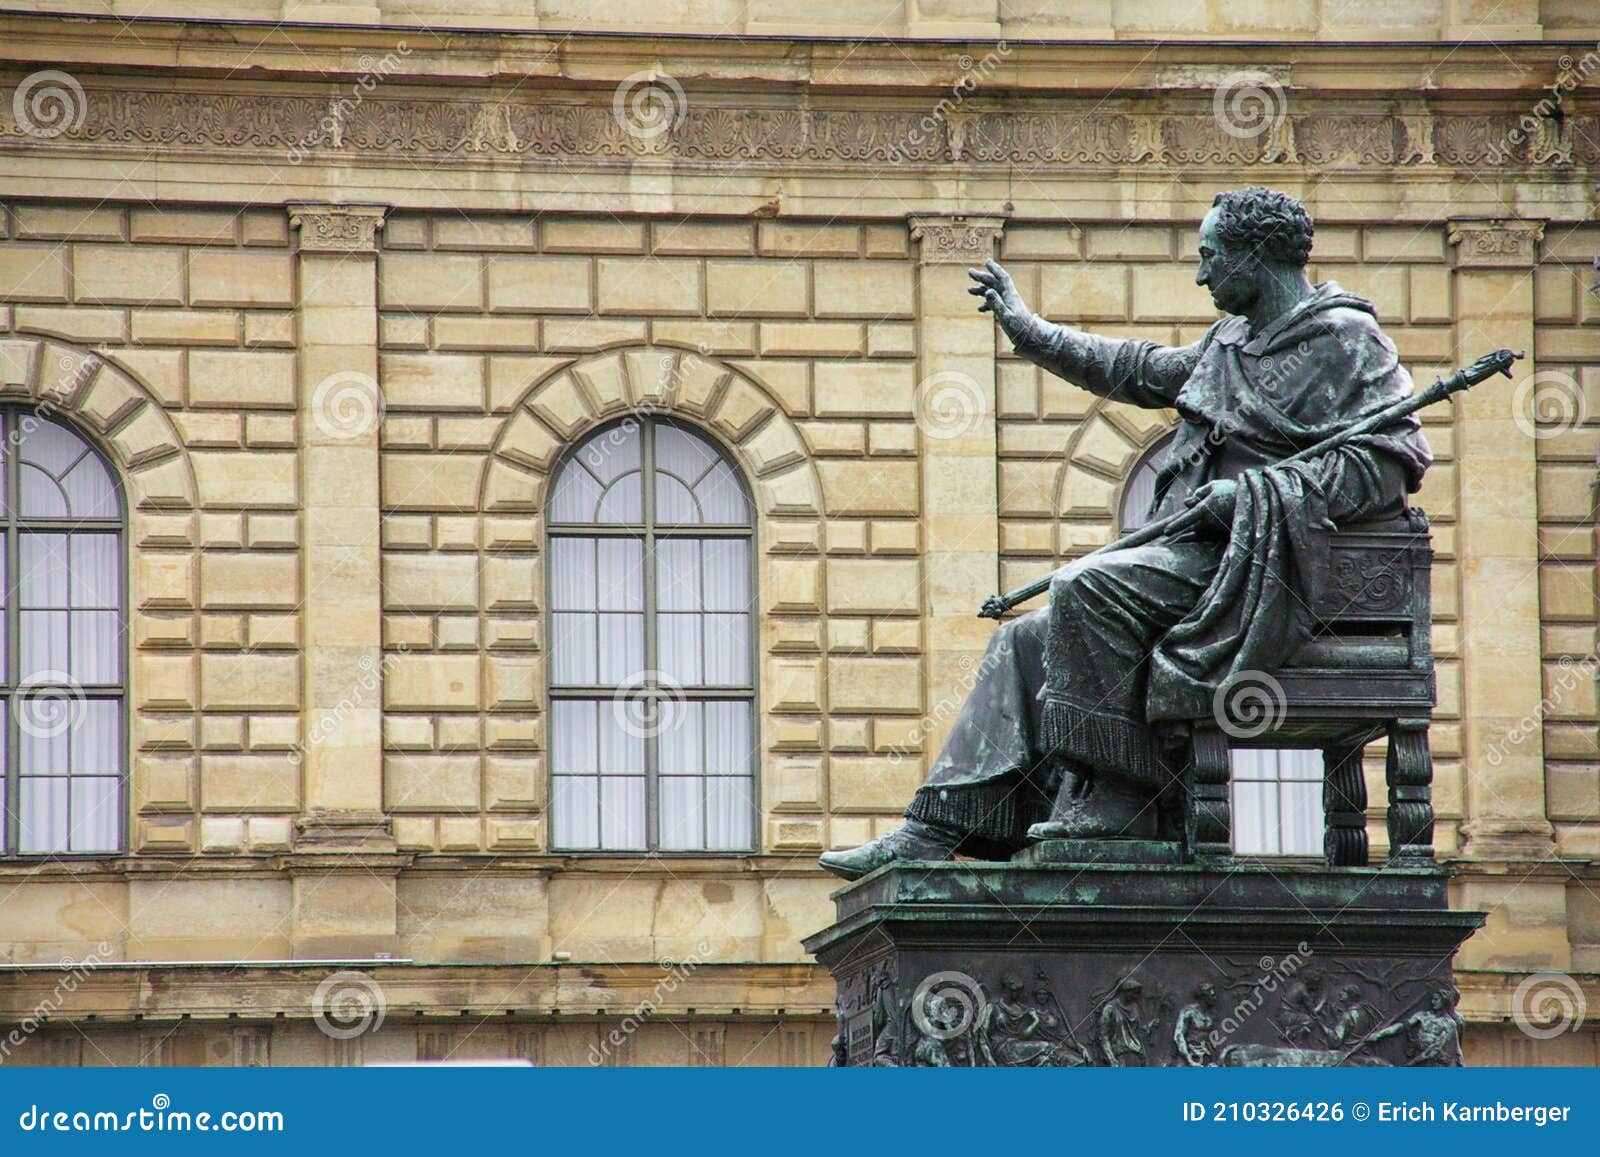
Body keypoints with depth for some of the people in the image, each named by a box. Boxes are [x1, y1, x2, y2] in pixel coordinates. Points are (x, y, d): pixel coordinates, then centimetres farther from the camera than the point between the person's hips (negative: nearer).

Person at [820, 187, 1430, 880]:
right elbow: (1145, 374, 35)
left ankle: (1109, 811, -27)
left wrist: (1249, 493, -21)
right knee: (1026, 642, 3)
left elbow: (1396, 459, -17)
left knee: (1087, 588, -29)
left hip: (1253, 564, -10)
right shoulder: (1234, 342, 21)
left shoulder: (1346, 342, -7)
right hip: (1195, 558, 10)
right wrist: (1028, 330, 38)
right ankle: (938, 830, -2)